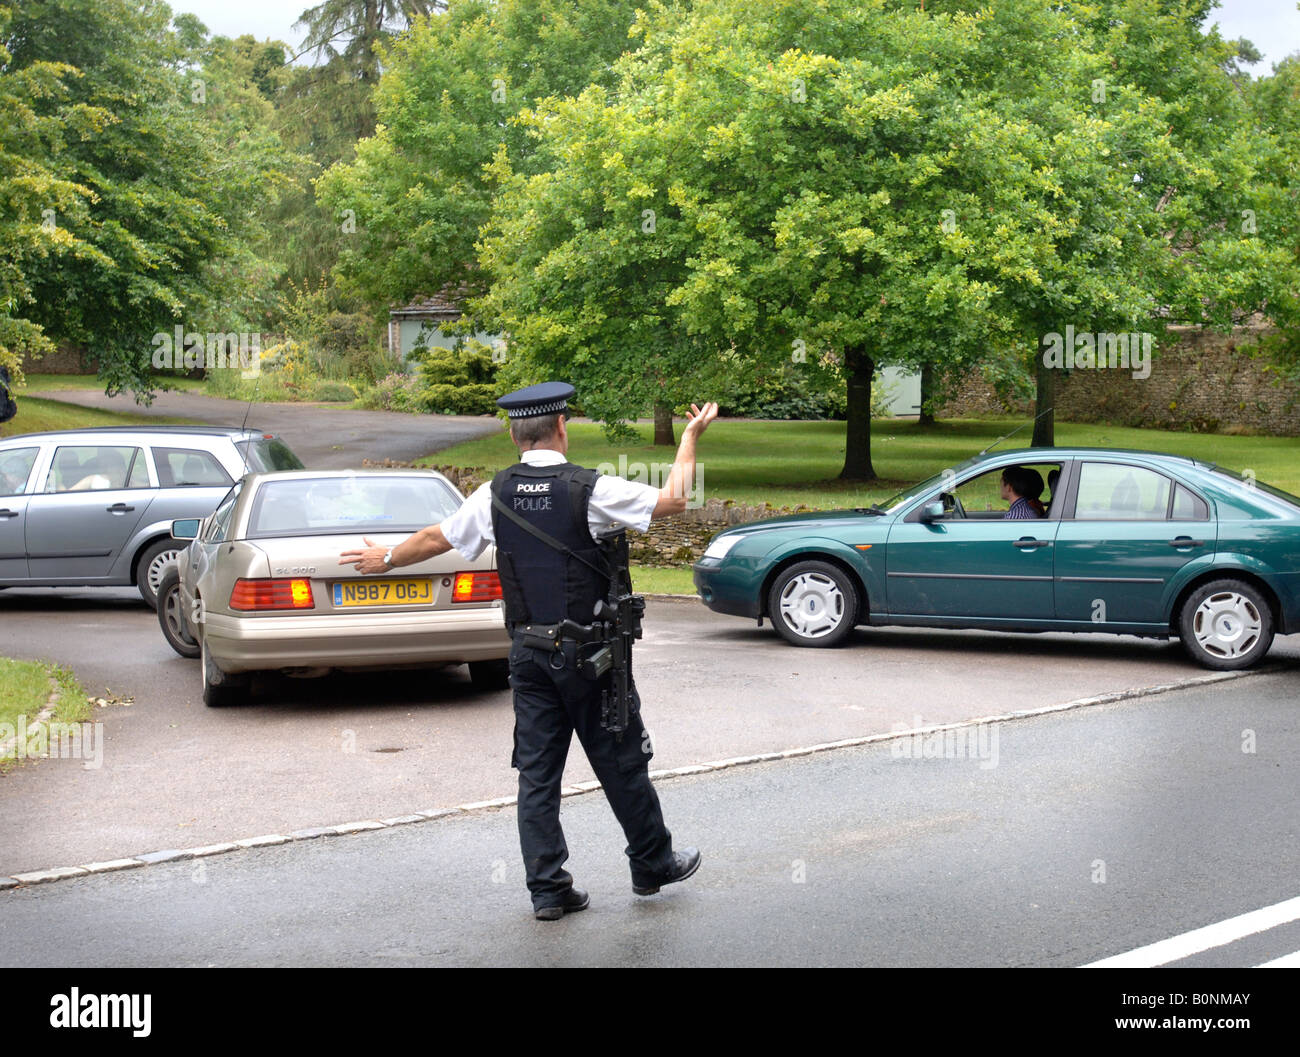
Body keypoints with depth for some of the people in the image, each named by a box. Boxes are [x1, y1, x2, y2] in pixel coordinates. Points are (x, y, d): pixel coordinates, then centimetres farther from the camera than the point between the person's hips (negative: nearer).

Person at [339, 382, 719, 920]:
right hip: (588, 650, -4)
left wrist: (385, 559, 33)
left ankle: (547, 888, 12)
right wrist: (690, 437, 7)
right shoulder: (589, 489, -13)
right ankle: (652, 864, 25)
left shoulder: (495, 495, 1)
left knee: (537, 770, 8)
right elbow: (673, 499, -8)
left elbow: (437, 538, 15)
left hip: (528, 650, 4)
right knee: (620, 761, 10)